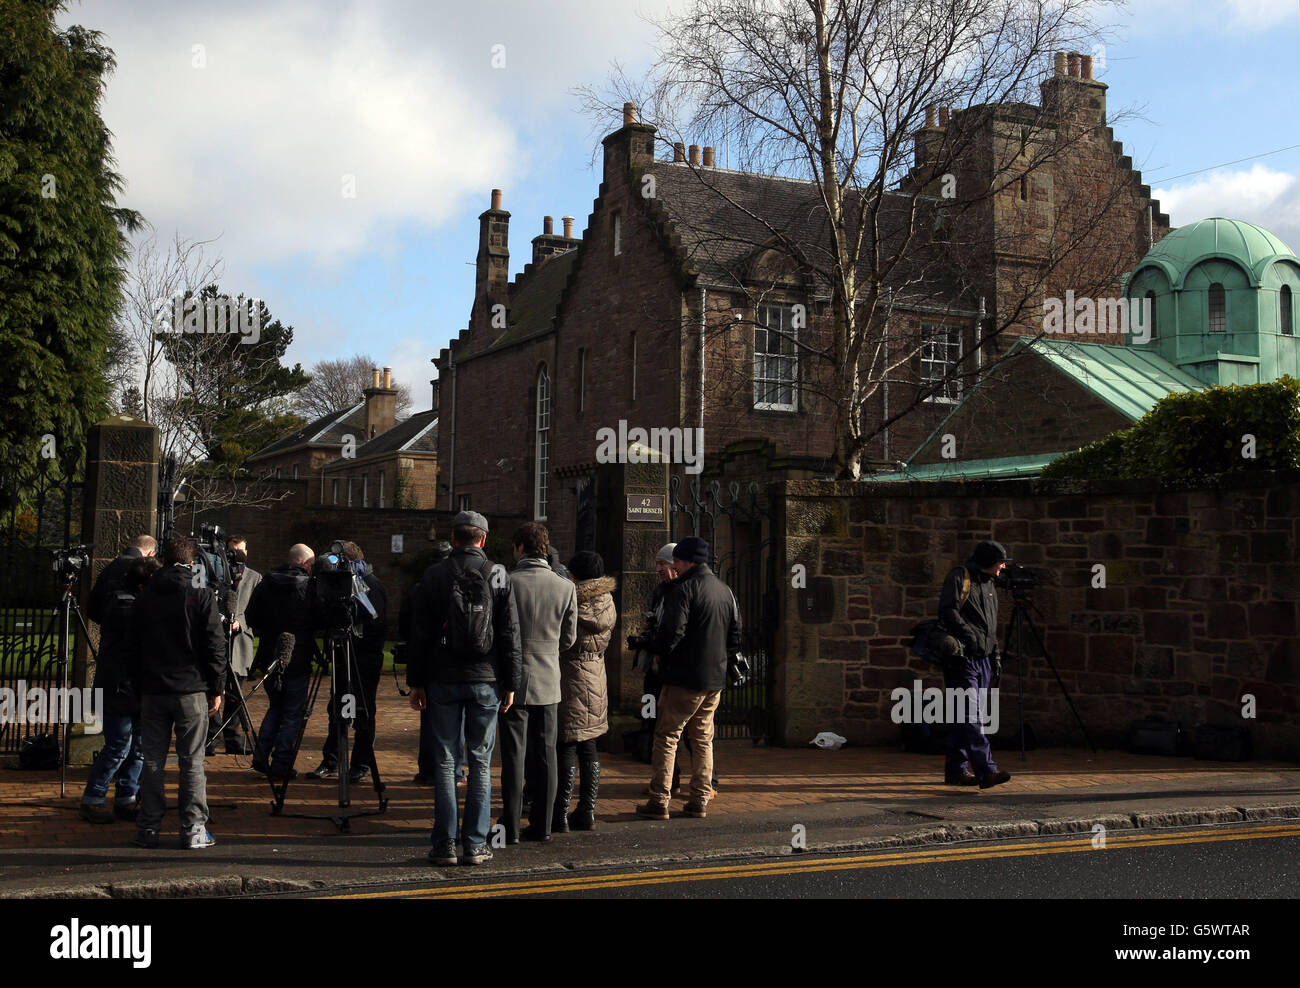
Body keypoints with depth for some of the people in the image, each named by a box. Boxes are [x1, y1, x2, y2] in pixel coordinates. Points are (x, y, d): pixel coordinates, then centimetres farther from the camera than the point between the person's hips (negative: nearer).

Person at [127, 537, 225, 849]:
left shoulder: (145, 595, 8)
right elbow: (214, 645, -6)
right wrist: (217, 688, 1)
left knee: (152, 762, 8)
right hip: (191, 689, -3)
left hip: (152, 690, 3)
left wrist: (139, 684, 17)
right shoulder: (201, 595, -4)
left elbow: (133, 645, 12)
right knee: (192, 762, 2)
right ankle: (193, 830, 3)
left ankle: (148, 829, 11)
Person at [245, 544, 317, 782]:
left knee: (275, 707, 21)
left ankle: (261, 755, 13)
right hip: (298, 659, -5)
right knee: (293, 713, 4)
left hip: (269, 656, 5)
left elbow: (251, 617, 6)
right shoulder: (309, 586, -9)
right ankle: (280, 766, 4)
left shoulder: (266, 584, 3)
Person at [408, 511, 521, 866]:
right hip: (486, 681, 0)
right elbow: (510, 635, 1)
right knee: (481, 762, 6)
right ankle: (475, 844, 6)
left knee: (444, 761, 6)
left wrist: (415, 681, 7)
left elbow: (419, 634, 1)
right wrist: (510, 684, 6)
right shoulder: (499, 576, 0)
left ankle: (445, 844, 5)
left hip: (443, 680, 0)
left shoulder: (433, 576, 0)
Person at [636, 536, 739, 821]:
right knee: (703, 739, 14)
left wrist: (654, 648, -1)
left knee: (667, 736, 0)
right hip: (715, 680, 7)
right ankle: (700, 800, 14)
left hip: (685, 679, -7)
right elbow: (736, 634, 16)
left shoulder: (684, 589, -12)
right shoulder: (725, 591, 13)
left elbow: (671, 633, -19)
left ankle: (659, 801, -2)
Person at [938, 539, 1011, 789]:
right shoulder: (959, 578, -4)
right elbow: (947, 611, -16)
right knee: (969, 715, -14)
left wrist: (995, 655, 20)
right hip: (962, 658, -9)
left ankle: (956, 770, 12)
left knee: (965, 717, 8)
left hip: (983, 660, 9)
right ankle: (986, 770, -23)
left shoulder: (989, 586, 23)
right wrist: (967, 633, -24)